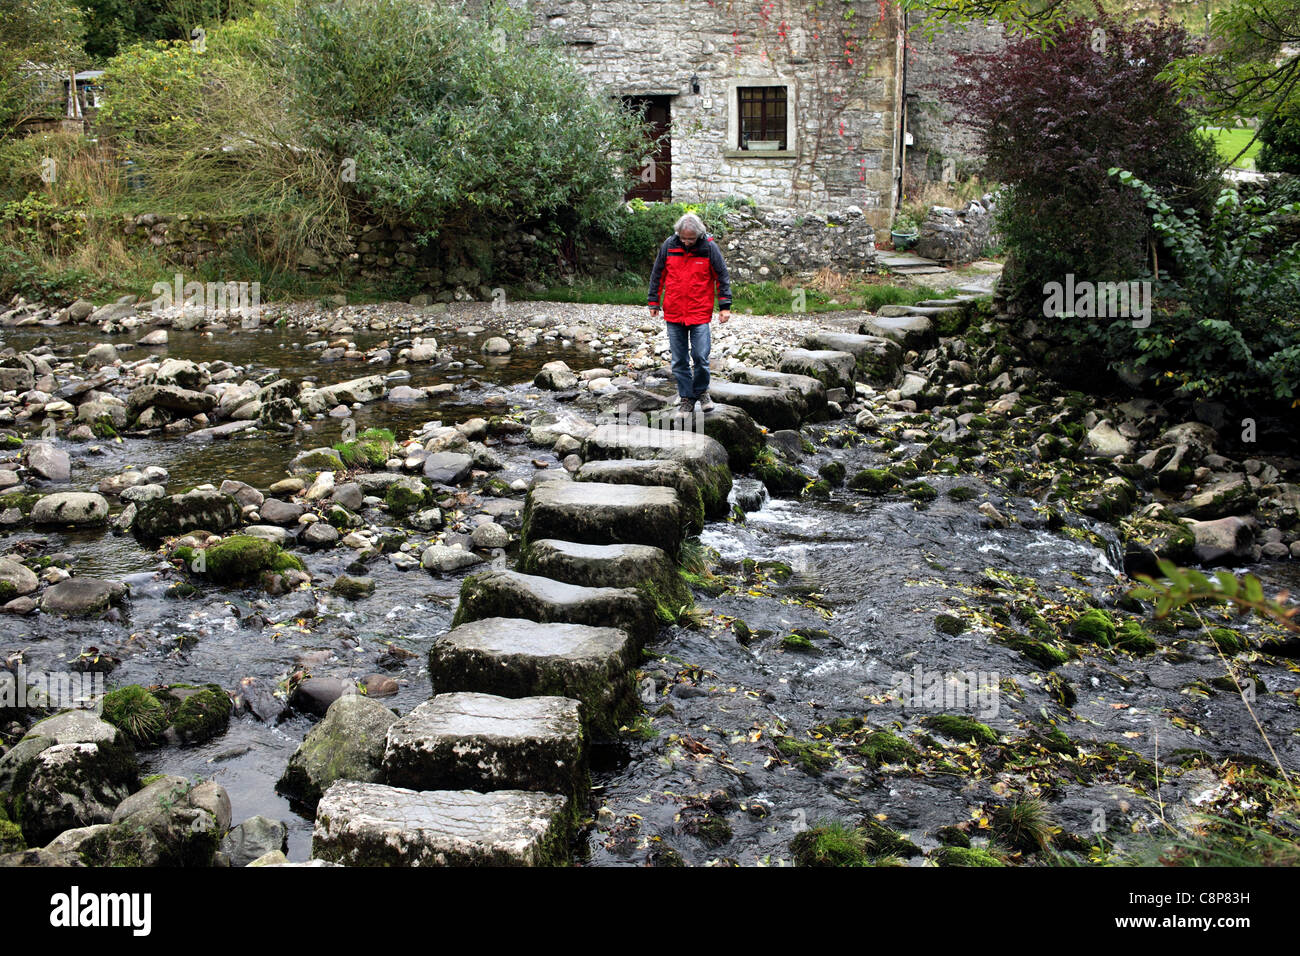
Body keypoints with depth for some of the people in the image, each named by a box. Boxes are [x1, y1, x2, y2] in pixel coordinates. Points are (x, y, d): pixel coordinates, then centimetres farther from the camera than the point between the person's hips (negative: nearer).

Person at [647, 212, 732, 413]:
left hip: (700, 313, -2)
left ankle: (701, 391, 18)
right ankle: (686, 398, 17)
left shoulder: (709, 247, -6)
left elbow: (722, 277, 0)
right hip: (673, 313, 2)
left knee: (701, 357, -6)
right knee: (679, 360, 6)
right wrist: (654, 302, 11)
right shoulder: (669, 245, -1)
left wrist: (725, 306, -3)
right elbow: (658, 274, 10)